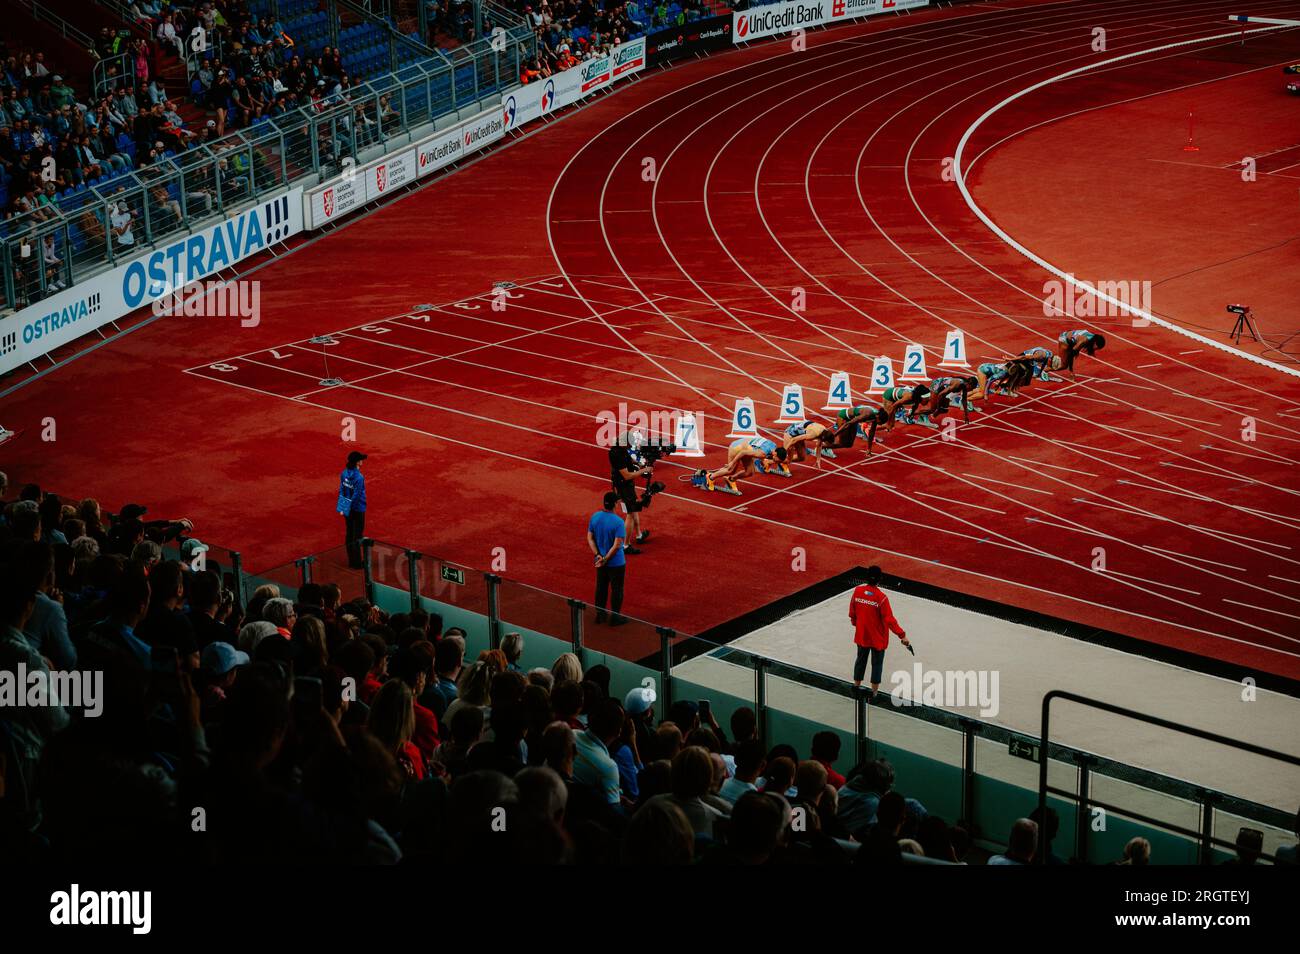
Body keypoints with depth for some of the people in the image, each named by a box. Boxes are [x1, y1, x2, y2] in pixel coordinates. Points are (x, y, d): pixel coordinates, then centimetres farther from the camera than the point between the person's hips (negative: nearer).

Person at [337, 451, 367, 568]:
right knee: (357, 536, 4)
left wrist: (342, 508, 1)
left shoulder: (344, 473, -4)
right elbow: (355, 496, -22)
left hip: (348, 508, 7)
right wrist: (346, 510, -13)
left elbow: (341, 491, -1)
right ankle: (357, 562, 12)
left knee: (349, 534, 15)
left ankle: (351, 560, 24)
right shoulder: (359, 478, -25)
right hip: (358, 509, -7)